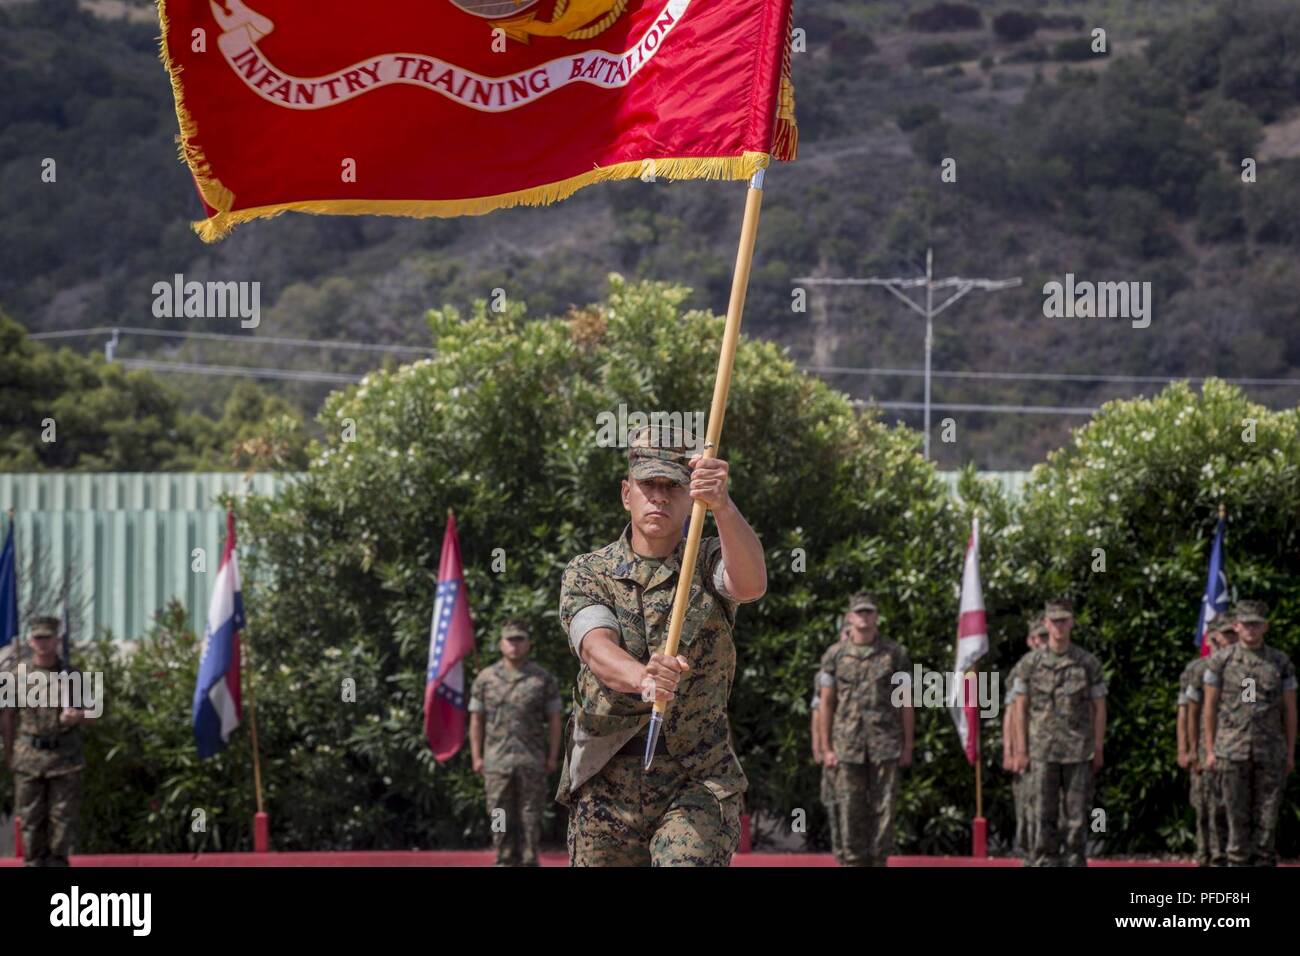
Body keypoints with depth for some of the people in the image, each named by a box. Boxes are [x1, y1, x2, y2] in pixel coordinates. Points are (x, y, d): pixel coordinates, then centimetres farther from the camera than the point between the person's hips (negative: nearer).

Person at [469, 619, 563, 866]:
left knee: (530, 816, 0)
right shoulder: (486, 678, 7)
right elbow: (476, 721, 9)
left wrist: (553, 757, -1)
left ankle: (529, 862, 4)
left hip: (532, 762, -1)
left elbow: (554, 720, 5)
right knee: (501, 816, 1)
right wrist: (476, 757, 3)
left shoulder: (543, 679, 5)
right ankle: (505, 861, 6)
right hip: (496, 761, 1)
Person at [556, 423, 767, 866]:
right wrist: (642, 679, -41)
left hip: (697, 784, -2)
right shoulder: (586, 573, 3)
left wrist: (722, 506, -44)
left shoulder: (710, 562, 2)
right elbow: (596, 645, -17)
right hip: (605, 787, 2)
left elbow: (751, 583, -24)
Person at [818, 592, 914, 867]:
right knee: (851, 810, -1)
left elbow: (906, 702, 7)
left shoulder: (895, 655, 6)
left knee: (883, 808, -1)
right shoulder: (835, 656, 7)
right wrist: (826, 748, 3)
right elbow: (826, 704, 8)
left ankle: (879, 860, 6)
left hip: (885, 745, 0)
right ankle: (853, 860, 3)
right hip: (848, 746, 0)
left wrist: (908, 746, 3)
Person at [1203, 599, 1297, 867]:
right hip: (1232, 751, -1)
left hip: (1270, 752, 1)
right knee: (1237, 814, 1)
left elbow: (1290, 711, 7)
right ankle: (1238, 862, 6)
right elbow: (1210, 707, 5)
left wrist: (1290, 754, 4)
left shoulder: (1281, 662, 5)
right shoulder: (1221, 660, 3)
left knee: (1267, 814, 0)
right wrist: (1210, 750, 0)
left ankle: (1265, 863, 5)